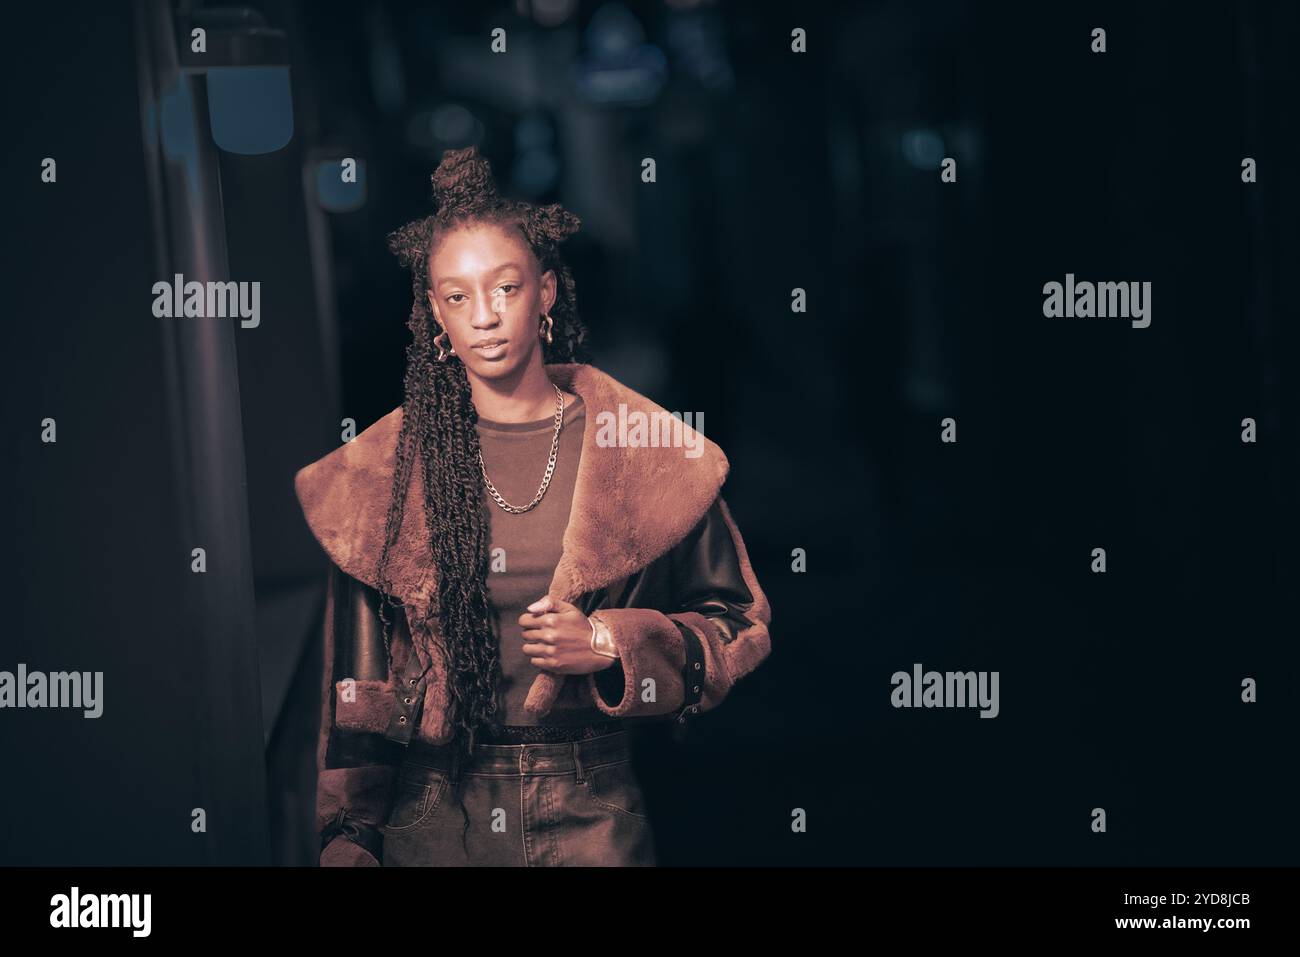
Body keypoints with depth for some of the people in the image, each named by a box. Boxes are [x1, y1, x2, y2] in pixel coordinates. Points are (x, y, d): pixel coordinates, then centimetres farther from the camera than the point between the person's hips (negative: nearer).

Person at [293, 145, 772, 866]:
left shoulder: (643, 452, -2)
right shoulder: (387, 470, 0)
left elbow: (737, 625, 4)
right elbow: (356, 672, 3)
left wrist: (610, 644, -12)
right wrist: (350, 840, 0)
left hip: (593, 812, 0)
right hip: (433, 817, 0)